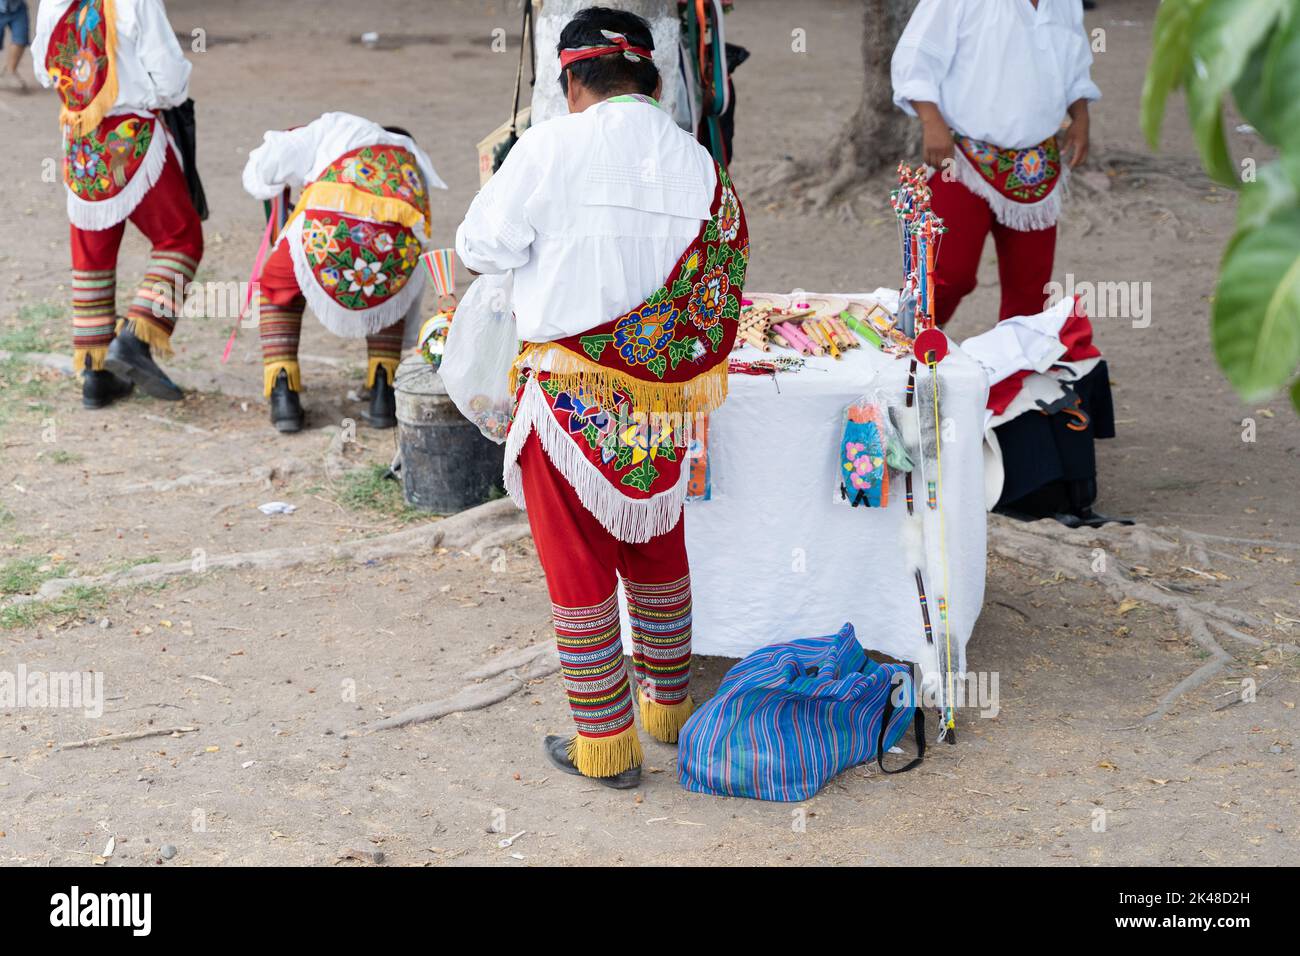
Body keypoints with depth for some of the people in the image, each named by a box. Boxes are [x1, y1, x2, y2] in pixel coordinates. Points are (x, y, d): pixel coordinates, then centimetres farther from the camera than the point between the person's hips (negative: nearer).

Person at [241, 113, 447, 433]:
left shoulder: (339, 127, 30)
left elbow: (261, 170, 21)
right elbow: (415, 285, 45)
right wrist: (406, 343, 59)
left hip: (326, 230, -2)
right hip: (395, 250, 2)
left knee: (277, 287, 31)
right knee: (391, 294, 39)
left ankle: (283, 396, 20)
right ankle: (383, 395, 27)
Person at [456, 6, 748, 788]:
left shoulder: (552, 148, -12)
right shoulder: (700, 165, 1)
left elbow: (484, 247, -5)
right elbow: (724, 274, 5)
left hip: (573, 398, -4)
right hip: (663, 402, 5)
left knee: (579, 569, 8)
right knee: (658, 554, 22)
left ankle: (605, 745, 16)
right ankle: (670, 706, 37)